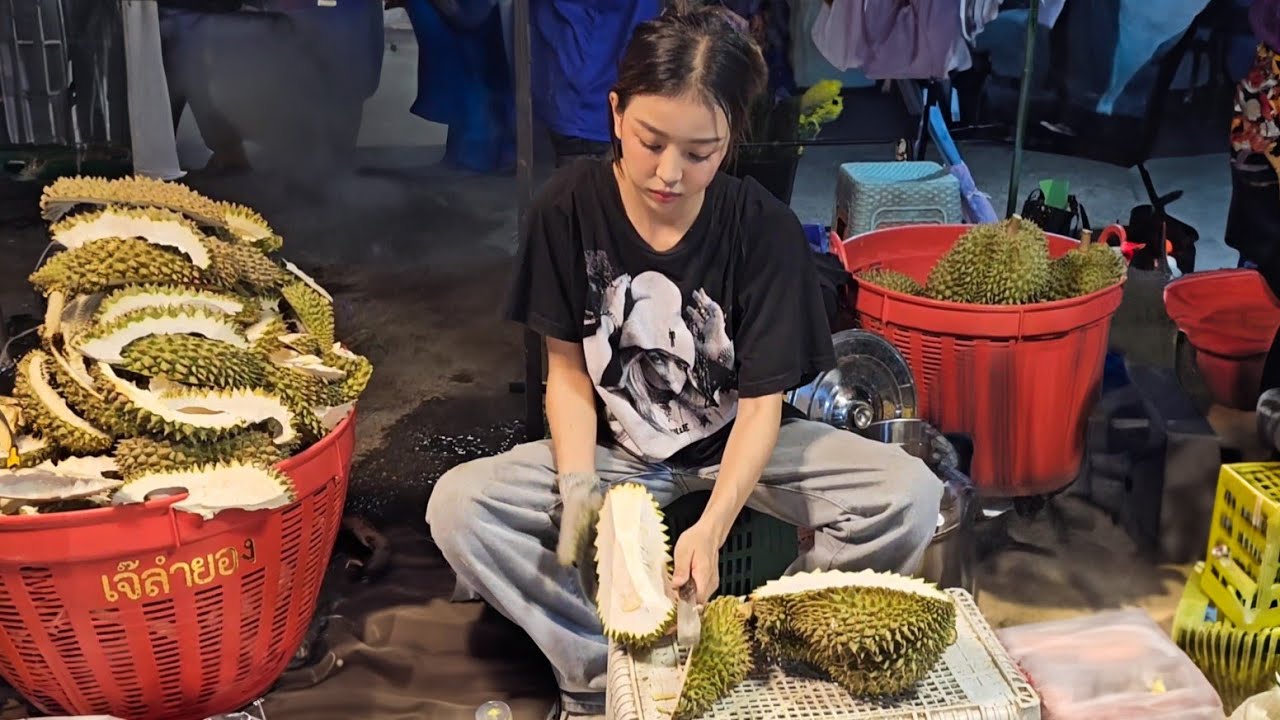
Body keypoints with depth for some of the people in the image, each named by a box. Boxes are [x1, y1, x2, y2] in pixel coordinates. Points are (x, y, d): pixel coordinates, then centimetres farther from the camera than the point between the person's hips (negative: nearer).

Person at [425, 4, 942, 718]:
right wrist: (578, 482, -22)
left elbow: (762, 401, -17)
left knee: (909, 497, -25)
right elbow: (567, 365, -5)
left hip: (740, 444, 0)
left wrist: (713, 526, -32)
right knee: (457, 505, -24)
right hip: (614, 446, 1)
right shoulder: (568, 208, -15)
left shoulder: (766, 228, -19)